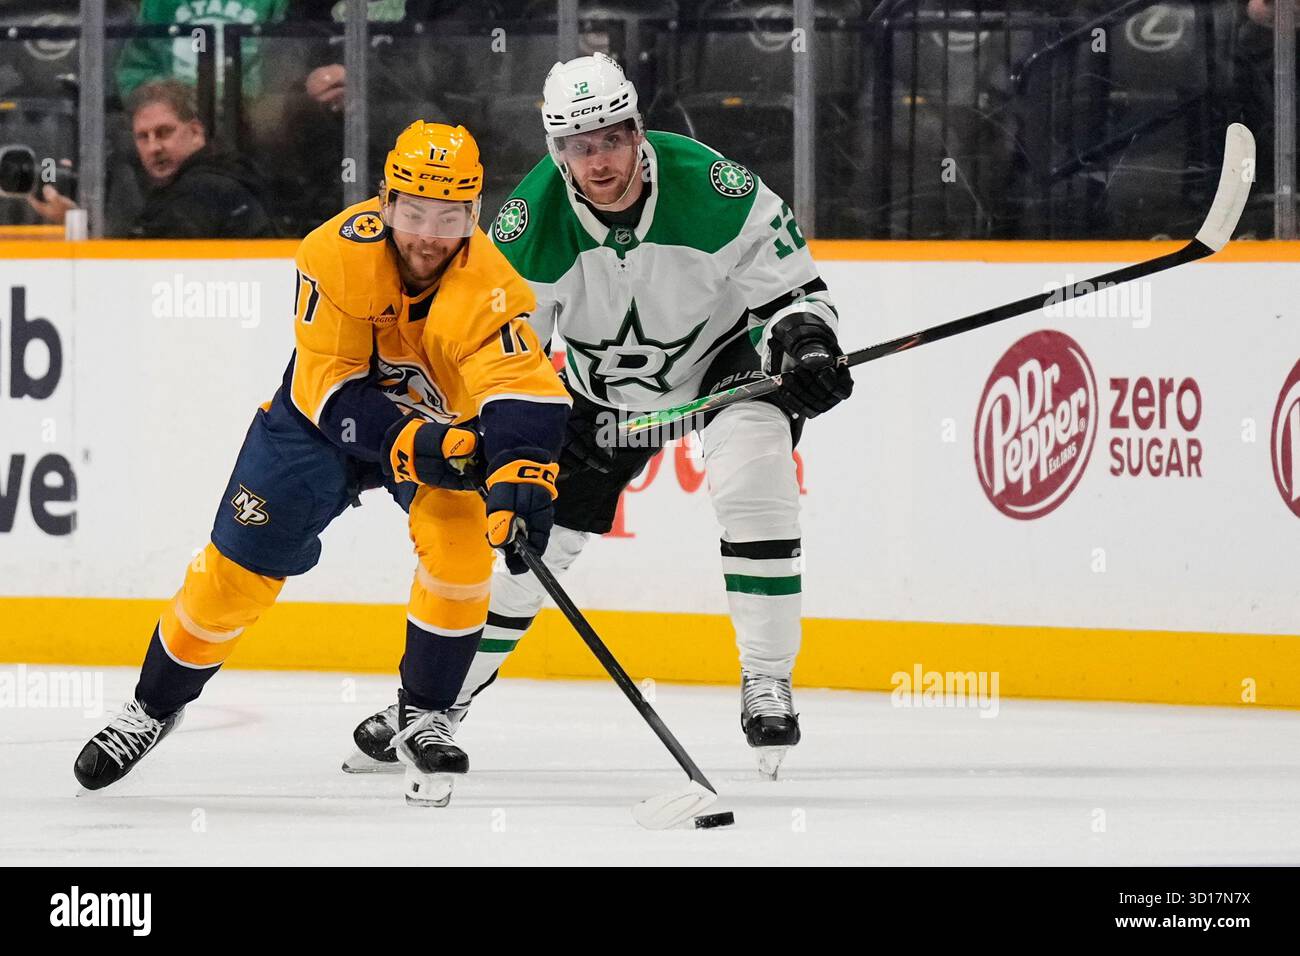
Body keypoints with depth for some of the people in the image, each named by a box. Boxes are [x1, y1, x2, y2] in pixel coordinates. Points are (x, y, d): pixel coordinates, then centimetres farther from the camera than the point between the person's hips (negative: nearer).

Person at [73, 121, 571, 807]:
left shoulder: (486, 286, -32)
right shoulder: (341, 252, -30)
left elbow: (525, 396, -44)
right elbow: (332, 391, -28)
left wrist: (519, 471, -63)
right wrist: (411, 441, -42)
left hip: (443, 417, 0)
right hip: (326, 410, 0)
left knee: (461, 543, -24)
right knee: (239, 564, -1)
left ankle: (423, 717, -5)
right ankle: (155, 705, 22)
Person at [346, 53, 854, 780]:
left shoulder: (712, 188, -29)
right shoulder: (532, 223, -24)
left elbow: (793, 288, -17)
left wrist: (806, 345, -38)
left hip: (725, 355, -2)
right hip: (603, 386, 2)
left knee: (754, 482, -30)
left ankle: (767, 685, -18)